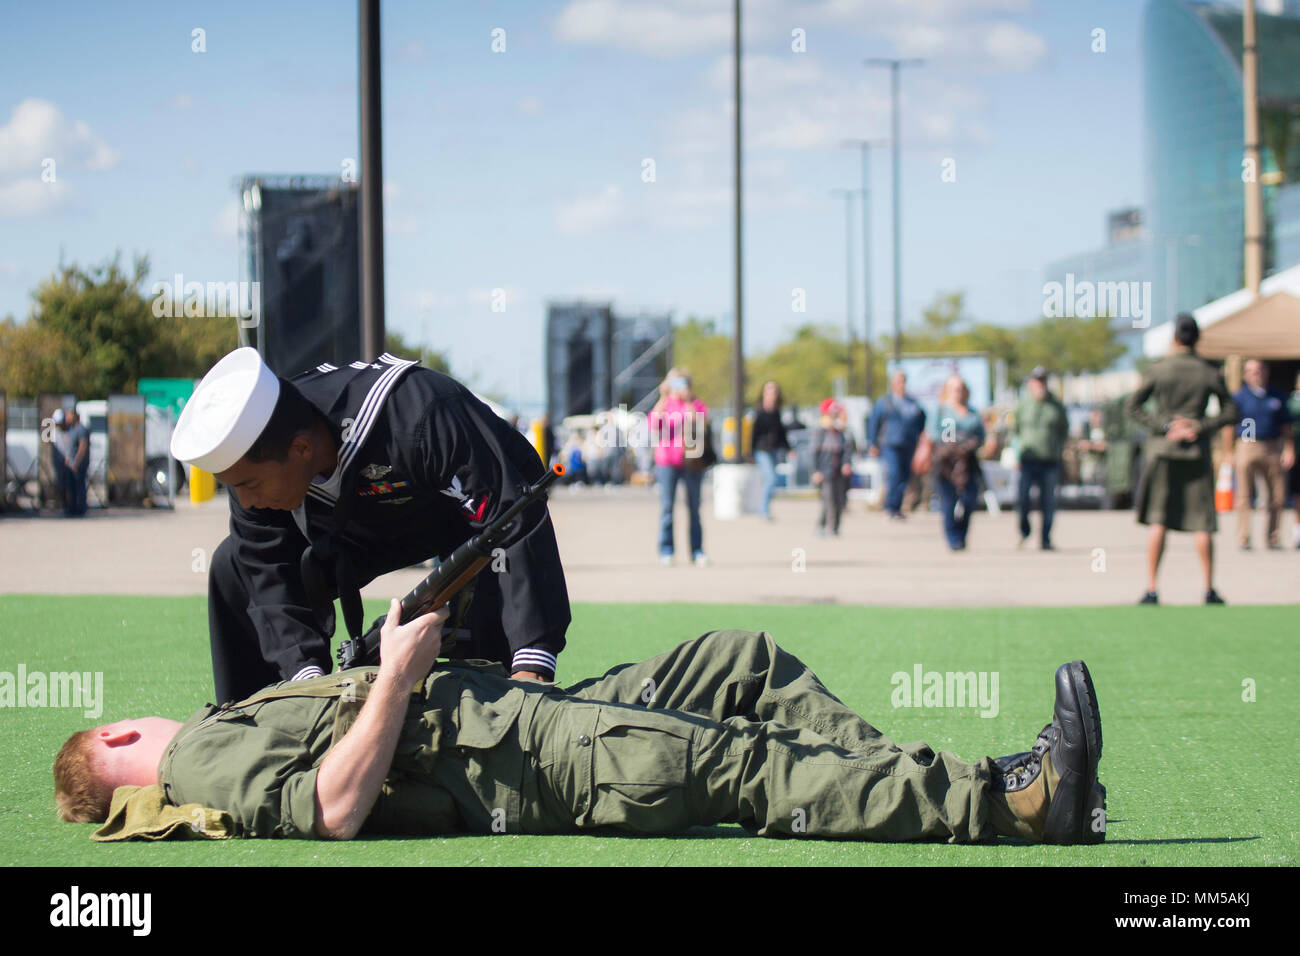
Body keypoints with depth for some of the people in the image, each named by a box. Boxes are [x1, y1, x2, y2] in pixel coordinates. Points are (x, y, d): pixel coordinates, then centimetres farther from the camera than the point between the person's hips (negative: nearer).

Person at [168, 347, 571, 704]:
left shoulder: (418, 422, -45)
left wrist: (532, 666, -50)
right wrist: (306, 674, -35)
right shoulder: (254, 461, -26)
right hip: (372, 521, 6)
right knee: (236, 567, -8)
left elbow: (519, 525, -45)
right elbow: (271, 576, -18)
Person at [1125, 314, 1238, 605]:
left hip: (1163, 450, -1)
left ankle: (1151, 589, -5)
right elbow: (1230, 412, 2)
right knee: (1202, 523, 4)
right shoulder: (1210, 373, 1)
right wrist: (1200, 427, -5)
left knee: (1158, 521, -1)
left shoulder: (1159, 370, -3)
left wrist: (1166, 426, -9)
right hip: (1197, 453, 1)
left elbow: (1132, 407, -7)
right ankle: (1209, 590, 3)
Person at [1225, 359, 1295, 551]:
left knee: (1277, 497, 2)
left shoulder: (1277, 397, 12)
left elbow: (1286, 426, 15)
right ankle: (1243, 539, -1)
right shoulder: (1239, 397, 3)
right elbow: (1228, 426, 2)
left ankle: (1274, 538, 12)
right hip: (1247, 448, -3)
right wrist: (1228, 453, -3)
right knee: (1244, 494, -5)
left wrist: (1289, 449, 5)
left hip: (1273, 449, 3)